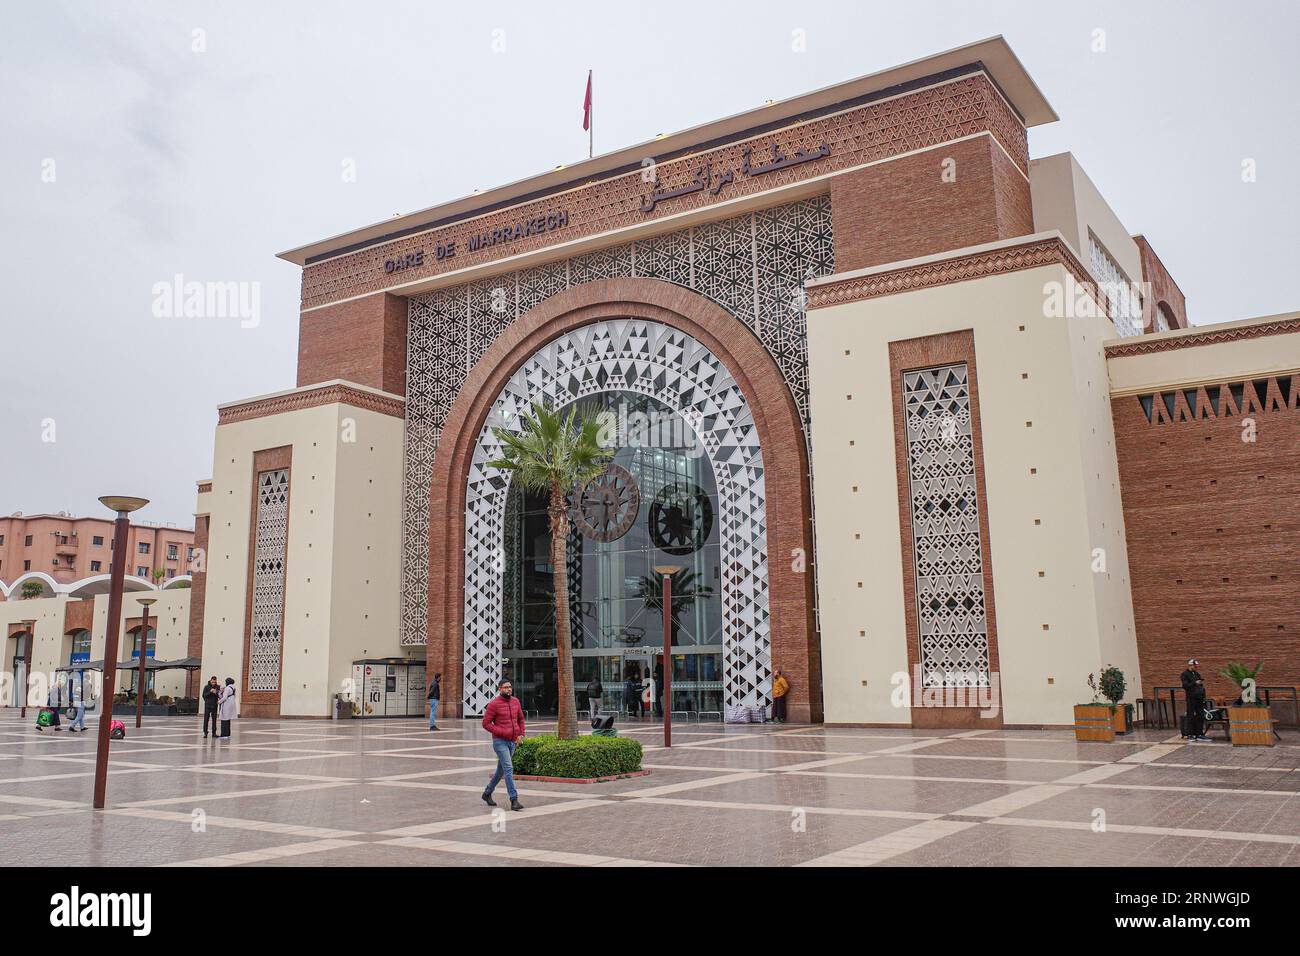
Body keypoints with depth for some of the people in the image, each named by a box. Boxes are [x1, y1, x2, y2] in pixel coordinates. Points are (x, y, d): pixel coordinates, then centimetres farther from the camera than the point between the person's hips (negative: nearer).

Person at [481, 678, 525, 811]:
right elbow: (486, 723, -12)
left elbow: (520, 719, 18)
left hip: (512, 742, 7)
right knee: (509, 769, -15)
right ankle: (514, 800, -16)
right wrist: (502, 732, -18)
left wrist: (521, 734, 5)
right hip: (500, 742, -7)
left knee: (501, 770, 17)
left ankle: (487, 793, 35)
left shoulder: (515, 701, 6)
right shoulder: (494, 704, -12)